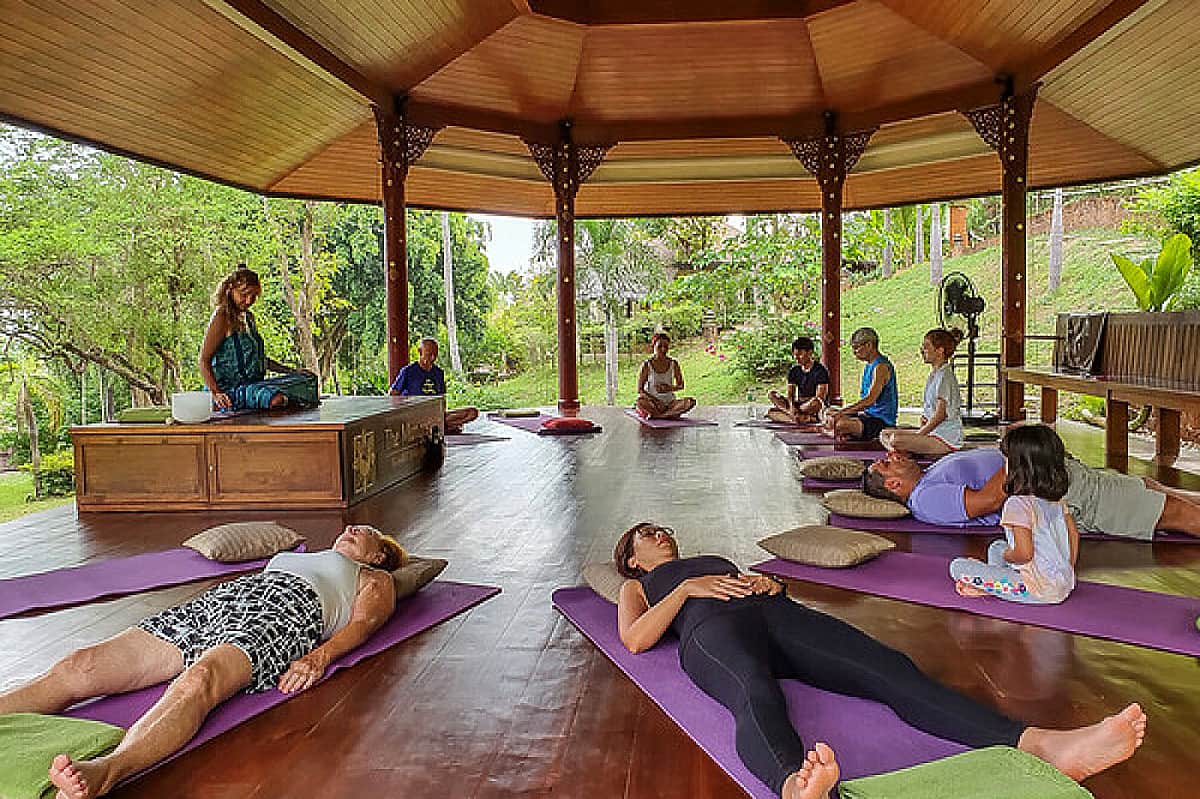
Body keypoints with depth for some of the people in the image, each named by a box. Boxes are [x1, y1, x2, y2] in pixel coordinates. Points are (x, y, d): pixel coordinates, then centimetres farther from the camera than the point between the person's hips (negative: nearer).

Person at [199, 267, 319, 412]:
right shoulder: (222, 317, -7)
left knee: (309, 380, -8)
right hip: (229, 390, -9)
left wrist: (291, 371, 20)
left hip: (253, 384, 9)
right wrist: (216, 394, -24)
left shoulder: (248, 317, 19)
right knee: (276, 399, -37)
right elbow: (204, 360, -12)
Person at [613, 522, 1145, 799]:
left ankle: (1043, 745, -43)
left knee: (889, 667, -24)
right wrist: (687, 588, 2)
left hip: (776, 614, 5)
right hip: (712, 630, -4)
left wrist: (762, 583, 8)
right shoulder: (638, 586, 31)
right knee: (756, 696, -42)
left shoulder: (716, 561, 43)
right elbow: (635, 640, 10)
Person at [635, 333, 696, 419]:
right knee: (640, 402, -36)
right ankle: (671, 414, -27)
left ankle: (656, 415, -30)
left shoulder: (673, 363, 5)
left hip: (669, 402, 3)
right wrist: (654, 400, -20)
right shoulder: (647, 364, -3)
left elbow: (680, 385, 12)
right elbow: (640, 390, -3)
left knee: (690, 402, -24)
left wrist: (670, 388, -12)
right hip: (651, 402, -3)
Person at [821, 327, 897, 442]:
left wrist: (841, 412, -25)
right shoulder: (868, 367, 17)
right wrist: (840, 412, 8)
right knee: (830, 417, 10)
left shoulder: (881, 366, -16)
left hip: (882, 420, -11)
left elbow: (870, 400, -23)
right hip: (870, 414, 11)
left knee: (841, 424, -32)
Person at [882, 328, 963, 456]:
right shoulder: (932, 375, 16)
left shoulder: (945, 376, -14)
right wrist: (919, 431, 5)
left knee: (896, 440, -30)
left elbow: (940, 415, -18)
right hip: (934, 431, 10)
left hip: (947, 439, -10)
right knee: (885, 434, 8)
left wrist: (918, 434, -15)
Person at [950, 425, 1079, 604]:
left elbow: (1024, 553, -24)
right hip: (1065, 586, 9)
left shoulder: (1017, 504, -19)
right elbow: (1074, 533, 17)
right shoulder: (1057, 500, 7)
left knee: (958, 567, -8)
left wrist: (1006, 556, -3)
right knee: (996, 546, 27)